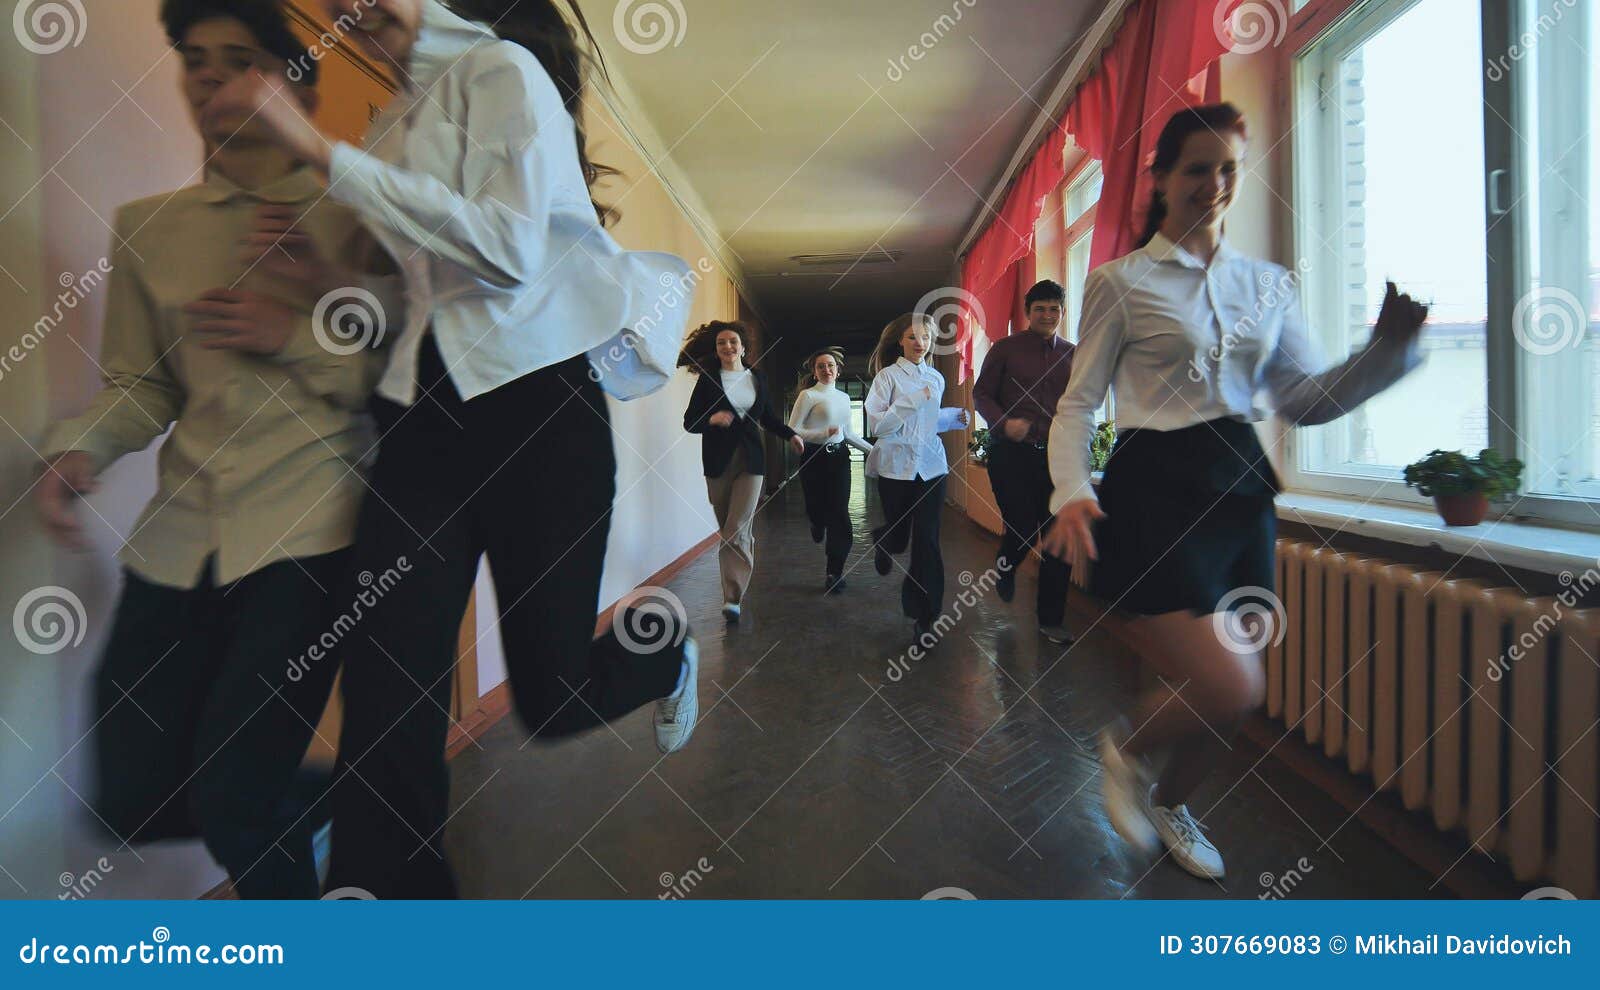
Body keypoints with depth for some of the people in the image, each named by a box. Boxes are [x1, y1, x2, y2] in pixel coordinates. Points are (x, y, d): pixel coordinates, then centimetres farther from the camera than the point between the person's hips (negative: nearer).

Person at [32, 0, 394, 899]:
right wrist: (75, 449, -5)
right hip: (182, 531, 6)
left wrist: (296, 336, -15)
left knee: (233, 801, -6)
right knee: (136, 799, 8)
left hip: (310, 528, -5)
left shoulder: (353, 217, 2)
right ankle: (325, 798, 37)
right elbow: (140, 384, 14)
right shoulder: (147, 227, 14)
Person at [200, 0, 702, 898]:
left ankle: (668, 657, 35)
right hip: (424, 412, 6)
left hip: (535, 399, -6)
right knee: (385, 702, -3)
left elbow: (510, 249, -18)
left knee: (551, 696, 2)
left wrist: (323, 151, -16)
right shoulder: (395, 120, 20)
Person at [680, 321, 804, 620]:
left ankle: (733, 597, -10)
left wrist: (790, 434, 9)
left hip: (750, 461, 0)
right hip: (719, 461, 0)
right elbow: (689, 422, 1)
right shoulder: (707, 379, 2)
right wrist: (712, 419, -18)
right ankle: (734, 594, 22)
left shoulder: (757, 378, 10)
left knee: (737, 529, -13)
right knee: (726, 532, 8)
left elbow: (769, 416, 23)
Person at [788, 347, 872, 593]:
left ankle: (834, 572, 6)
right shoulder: (808, 395, -4)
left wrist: (872, 449, 16)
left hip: (839, 457, 4)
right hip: (815, 458, -4)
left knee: (840, 515, -3)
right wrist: (823, 434, -20)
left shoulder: (844, 398, 14)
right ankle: (818, 524, 43)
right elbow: (792, 429, -9)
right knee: (817, 510, 1)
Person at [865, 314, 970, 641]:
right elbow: (876, 425, -13)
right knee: (898, 538, 9)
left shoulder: (936, 378, 11)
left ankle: (923, 616, 7)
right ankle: (882, 539, 49)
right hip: (896, 465, -3)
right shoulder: (887, 376, -5)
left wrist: (955, 417, 8)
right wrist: (912, 400, -19)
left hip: (931, 464, 3)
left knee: (927, 541, -3)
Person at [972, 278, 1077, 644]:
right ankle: (1005, 568, 34)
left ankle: (1051, 618, 15)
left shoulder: (1073, 354, 11)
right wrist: (1003, 422, -15)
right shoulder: (1006, 349, 2)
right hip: (1012, 453, -3)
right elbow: (981, 393, 3)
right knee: (1022, 531, -5)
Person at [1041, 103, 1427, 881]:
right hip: (1158, 489, -5)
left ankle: (1170, 804, 42)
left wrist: (1389, 347, -6)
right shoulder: (1121, 282, 0)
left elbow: (1307, 401, 9)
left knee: (1232, 692, 13)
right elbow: (1078, 401, -4)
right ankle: (1126, 748, 19)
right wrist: (1072, 490, -20)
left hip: (1242, 488, 6)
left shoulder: (1267, 284, 13)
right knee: (1232, 691, -14)